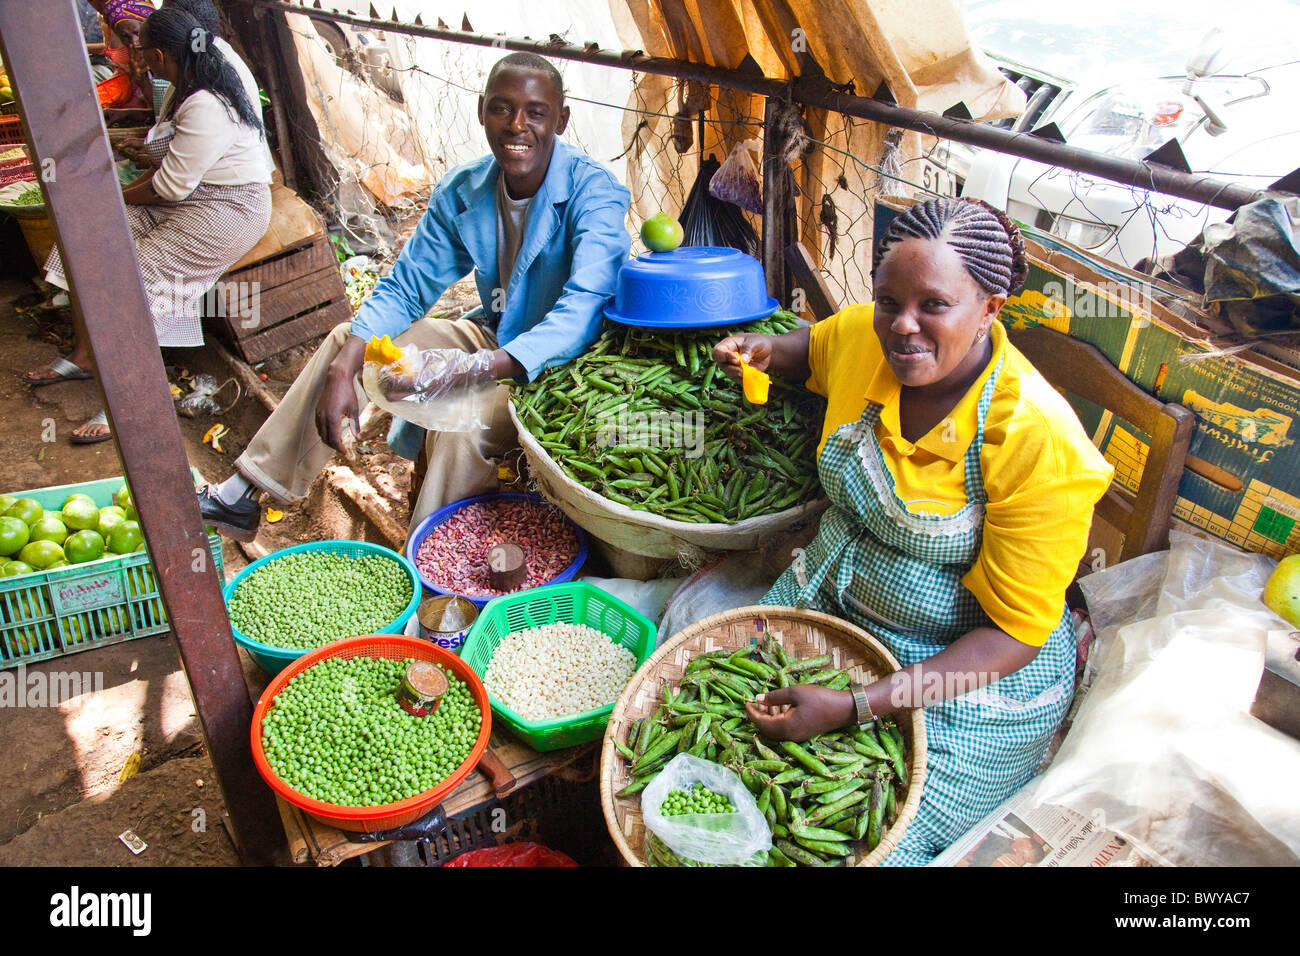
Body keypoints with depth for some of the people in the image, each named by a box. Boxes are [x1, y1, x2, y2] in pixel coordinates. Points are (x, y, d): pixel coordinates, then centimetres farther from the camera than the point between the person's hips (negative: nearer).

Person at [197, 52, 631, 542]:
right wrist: (343, 371, -15)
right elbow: (403, 289, 1)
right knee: (348, 340, 2)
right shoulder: (462, 191, -3)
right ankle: (242, 494, 8)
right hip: (493, 341, 7)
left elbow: (586, 308, -37)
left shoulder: (592, 193, -22)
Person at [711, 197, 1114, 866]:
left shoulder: (1038, 441, -26)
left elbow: (1014, 633, -21)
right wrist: (764, 352, -6)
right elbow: (813, 346, 18)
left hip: (972, 674, -5)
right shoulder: (862, 335, -10)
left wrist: (855, 708, -28)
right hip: (828, 602, 6)